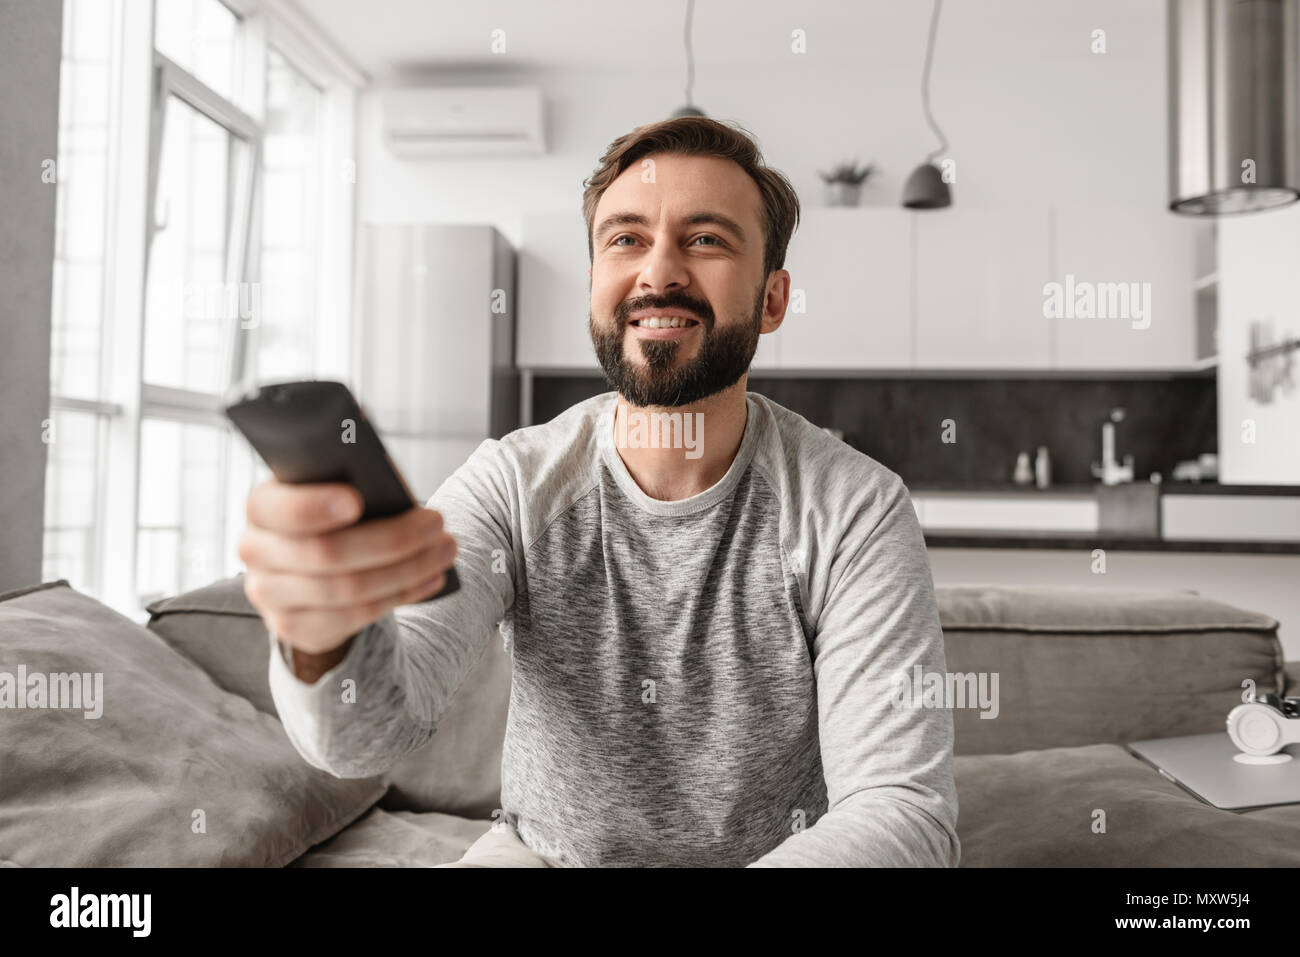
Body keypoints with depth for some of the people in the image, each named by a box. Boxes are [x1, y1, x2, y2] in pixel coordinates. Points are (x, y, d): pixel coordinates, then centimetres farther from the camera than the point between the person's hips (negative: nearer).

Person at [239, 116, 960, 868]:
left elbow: (902, 809, -20)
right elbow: (372, 732, -23)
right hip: (541, 849, 0)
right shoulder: (512, 483, -12)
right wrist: (325, 639, -46)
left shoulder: (855, 507, -16)